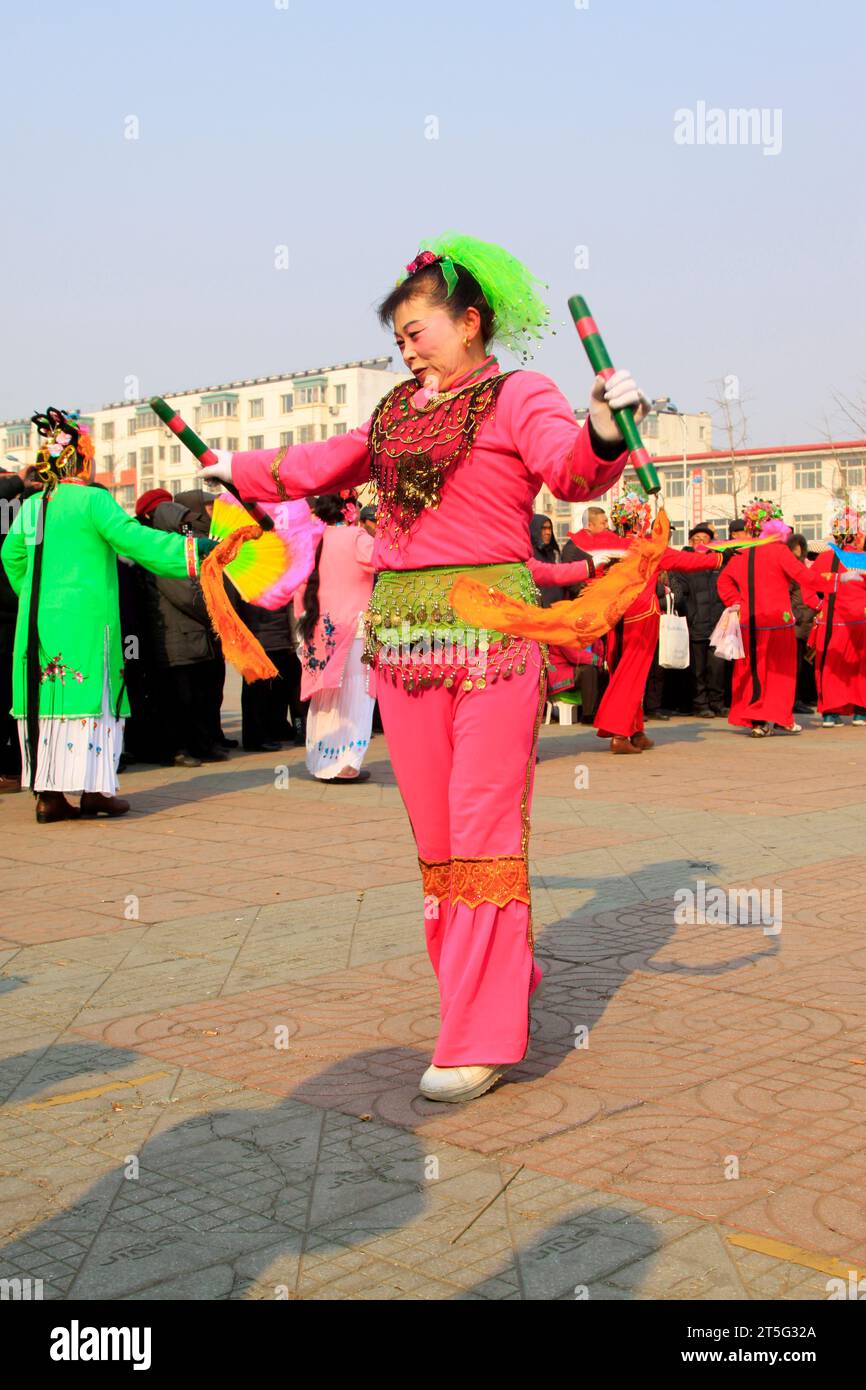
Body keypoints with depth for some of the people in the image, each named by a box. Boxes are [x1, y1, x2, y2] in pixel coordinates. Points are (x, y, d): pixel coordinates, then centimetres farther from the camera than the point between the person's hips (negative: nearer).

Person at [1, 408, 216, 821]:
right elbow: (133, 540, -16)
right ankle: (93, 788, -3)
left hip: (39, 616, 6)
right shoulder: (93, 500, -8)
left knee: (48, 694, 7)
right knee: (89, 695, -2)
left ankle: (48, 793, 8)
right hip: (86, 614, -6)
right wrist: (196, 550, -14)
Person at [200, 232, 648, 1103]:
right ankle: (500, 980, 22)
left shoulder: (518, 397, 1)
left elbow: (572, 475, -17)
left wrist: (601, 434, -37)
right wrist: (238, 472, 43)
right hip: (402, 634, 6)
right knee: (435, 835, 6)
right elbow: (317, 466, 34)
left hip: (490, 636, -6)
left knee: (483, 834, -6)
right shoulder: (398, 413, 19)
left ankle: (480, 1040, -1)